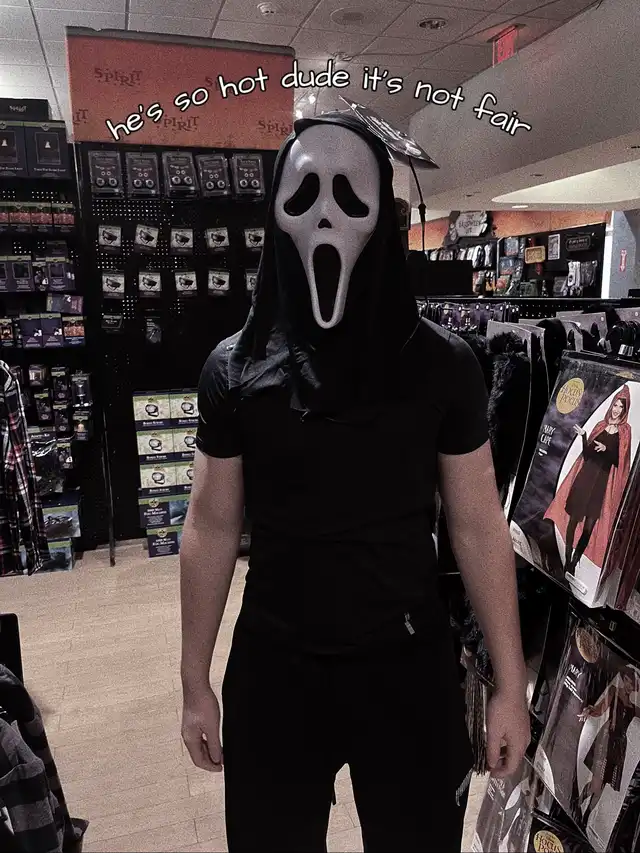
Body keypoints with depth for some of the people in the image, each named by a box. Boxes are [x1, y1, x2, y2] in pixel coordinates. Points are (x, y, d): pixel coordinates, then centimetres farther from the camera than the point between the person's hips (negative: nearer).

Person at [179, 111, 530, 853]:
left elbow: (479, 528, -3)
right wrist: (195, 684, 4)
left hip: (409, 663, 0)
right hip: (272, 667, 1)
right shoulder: (234, 369, -7)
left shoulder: (442, 365, -9)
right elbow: (211, 529, -1)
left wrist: (510, 684, 0)